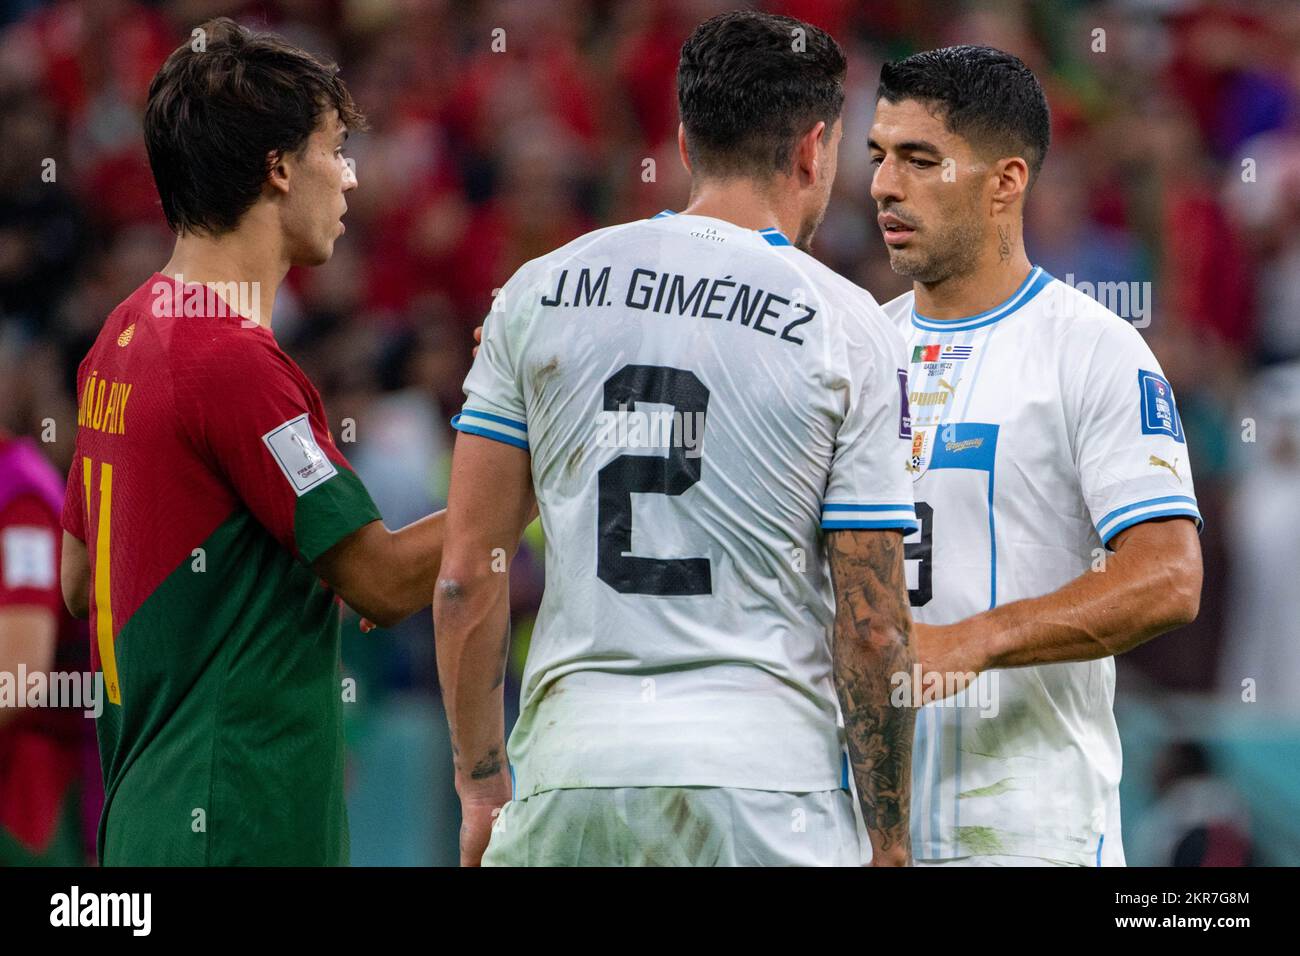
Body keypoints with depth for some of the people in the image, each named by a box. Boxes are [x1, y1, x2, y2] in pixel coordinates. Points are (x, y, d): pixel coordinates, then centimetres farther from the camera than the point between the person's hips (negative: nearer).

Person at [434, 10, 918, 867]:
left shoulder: (540, 292, 7)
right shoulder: (849, 330, -1)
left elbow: (466, 576, 6)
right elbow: (871, 628, -4)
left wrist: (480, 781, 15)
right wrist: (889, 845, 3)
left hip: (571, 773, 3)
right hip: (764, 770, -3)